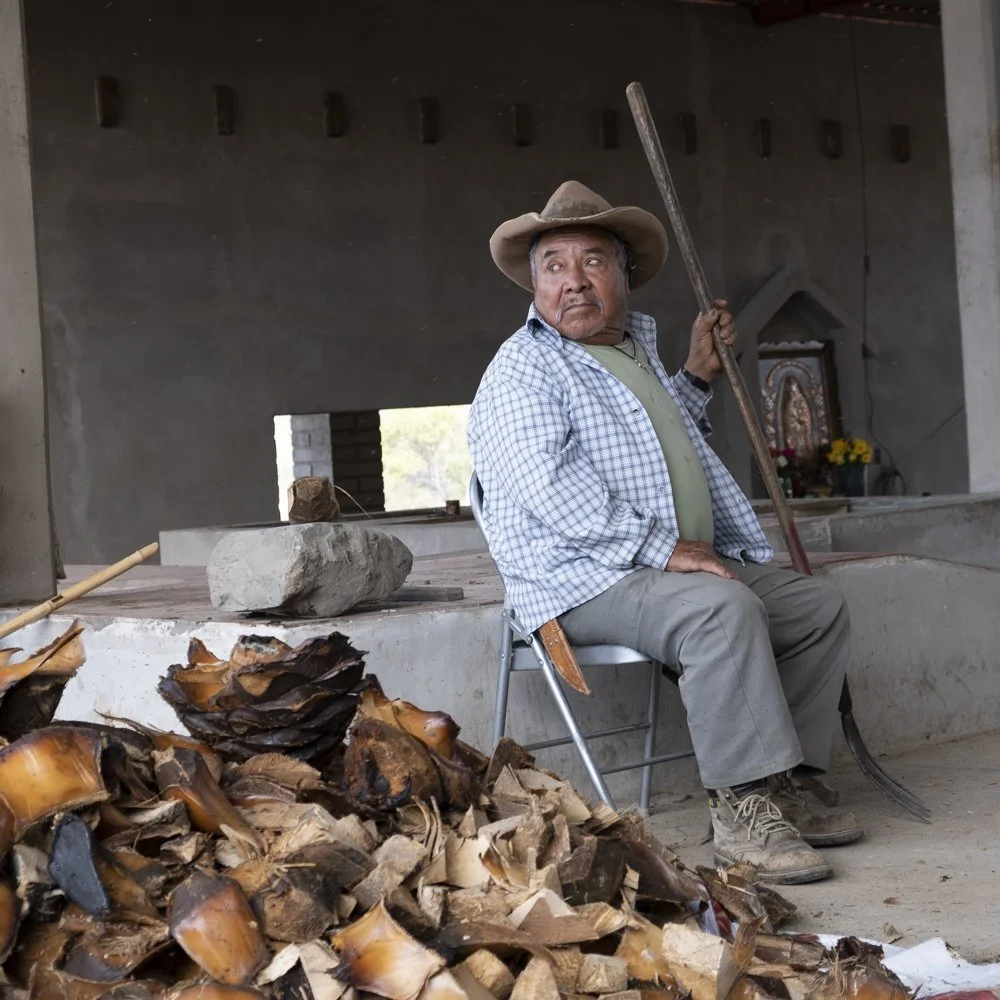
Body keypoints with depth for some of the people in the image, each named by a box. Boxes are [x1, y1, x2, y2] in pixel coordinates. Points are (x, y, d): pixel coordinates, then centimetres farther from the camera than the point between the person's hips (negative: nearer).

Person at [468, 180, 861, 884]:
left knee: (821, 607, 1)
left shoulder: (636, 345, 21)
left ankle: (782, 784, -2)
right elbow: (550, 486, -22)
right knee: (723, 609, -34)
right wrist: (663, 548, -26)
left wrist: (697, 376, 28)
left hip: (691, 558, 9)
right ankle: (743, 811, -33)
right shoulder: (523, 369, -7)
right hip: (585, 581, -9)